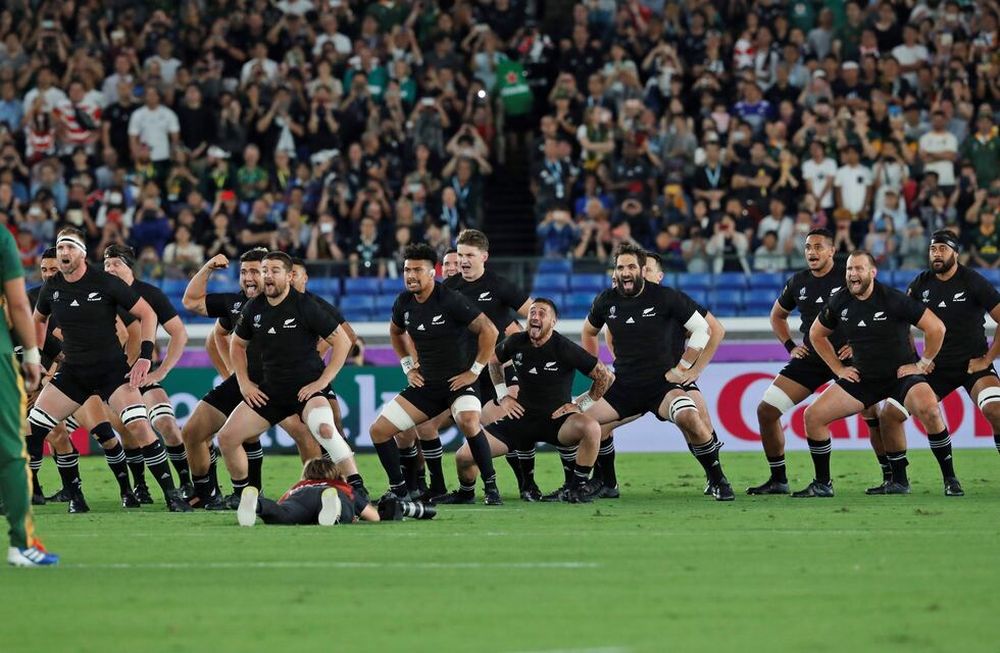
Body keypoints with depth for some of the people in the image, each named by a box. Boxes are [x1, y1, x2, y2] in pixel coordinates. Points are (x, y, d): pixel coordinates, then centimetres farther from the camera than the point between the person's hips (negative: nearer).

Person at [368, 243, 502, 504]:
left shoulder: (451, 300, -17)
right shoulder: (404, 302, 2)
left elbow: (489, 331, -16)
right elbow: (396, 332, 25)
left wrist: (474, 371, -14)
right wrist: (408, 367, 14)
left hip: (459, 381, -6)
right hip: (425, 383, 6)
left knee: (468, 421, -36)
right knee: (378, 431, -1)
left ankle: (491, 487, -21)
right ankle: (399, 490, 15)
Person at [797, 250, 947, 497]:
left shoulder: (893, 300, -16)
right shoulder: (839, 302, -1)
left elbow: (936, 328, -14)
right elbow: (817, 334, 18)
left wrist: (923, 363, -9)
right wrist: (838, 368, 11)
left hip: (901, 373, -5)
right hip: (863, 377, 5)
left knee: (929, 410, -35)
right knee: (813, 416, -5)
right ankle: (822, 484, 8)